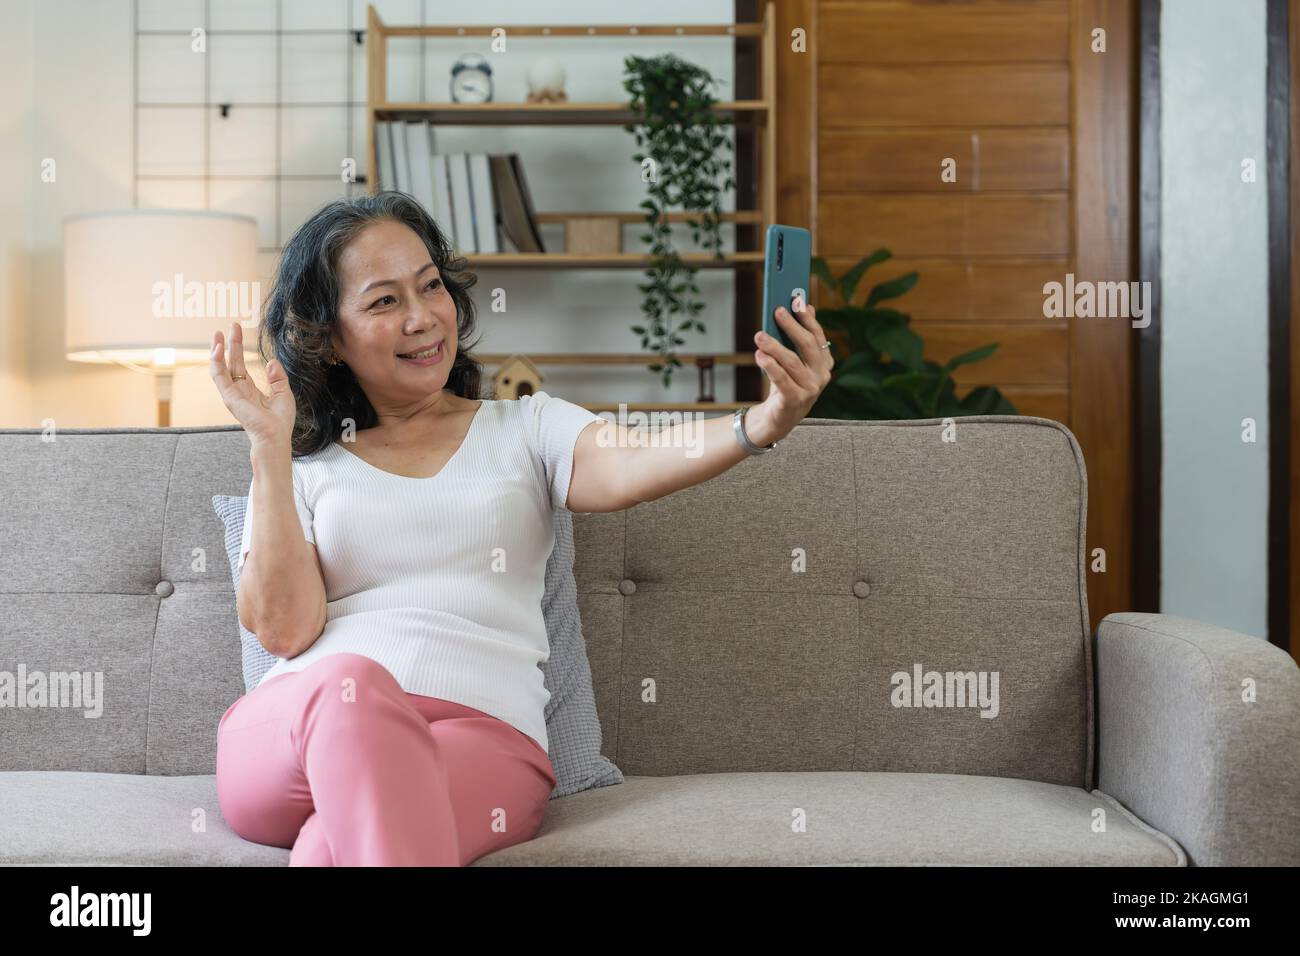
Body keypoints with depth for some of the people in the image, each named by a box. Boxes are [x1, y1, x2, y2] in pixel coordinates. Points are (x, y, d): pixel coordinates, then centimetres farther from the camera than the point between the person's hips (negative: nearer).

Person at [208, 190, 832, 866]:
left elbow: (625, 470, -6)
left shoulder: (526, 427, 17)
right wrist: (270, 445, -1)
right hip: (294, 728, 3)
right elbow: (283, 628, 3)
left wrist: (765, 423, -27)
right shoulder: (301, 466, 18)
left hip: (486, 731, -2)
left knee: (340, 844, -36)